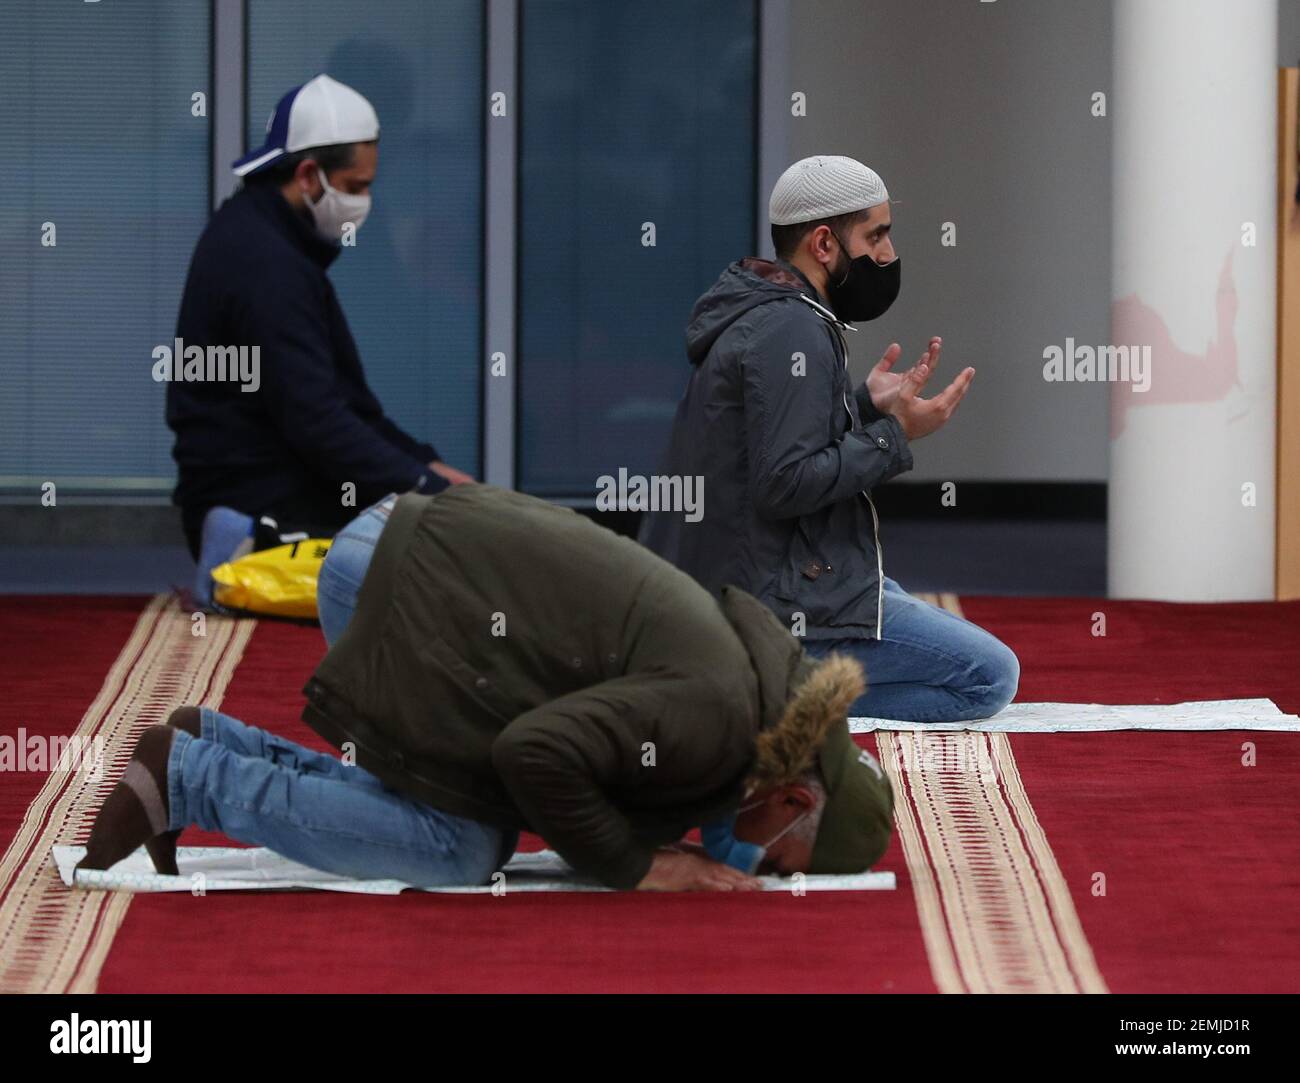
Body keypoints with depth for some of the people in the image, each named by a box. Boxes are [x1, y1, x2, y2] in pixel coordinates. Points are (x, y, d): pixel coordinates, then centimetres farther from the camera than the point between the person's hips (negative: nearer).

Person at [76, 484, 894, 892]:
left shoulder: (755, 662, 7)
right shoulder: (714, 719, -21)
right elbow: (539, 751, -25)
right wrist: (636, 864, -14)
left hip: (412, 559, 10)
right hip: (399, 590, -10)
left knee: (476, 821, 9)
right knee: (460, 853, -9)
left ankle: (212, 746, 13)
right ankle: (188, 778, -3)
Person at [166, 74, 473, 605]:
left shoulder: (251, 234, 15)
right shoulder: (264, 263, -18)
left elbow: (340, 398, 20)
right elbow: (316, 422, -23)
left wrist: (423, 462, 12)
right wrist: (426, 486, -21)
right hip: (262, 498, -10)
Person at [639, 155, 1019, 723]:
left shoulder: (754, 312, 15)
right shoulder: (791, 331, -18)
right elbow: (786, 484, -24)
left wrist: (867, 405, 14)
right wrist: (894, 436, -15)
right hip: (782, 605, -11)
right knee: (990, 676, -7)